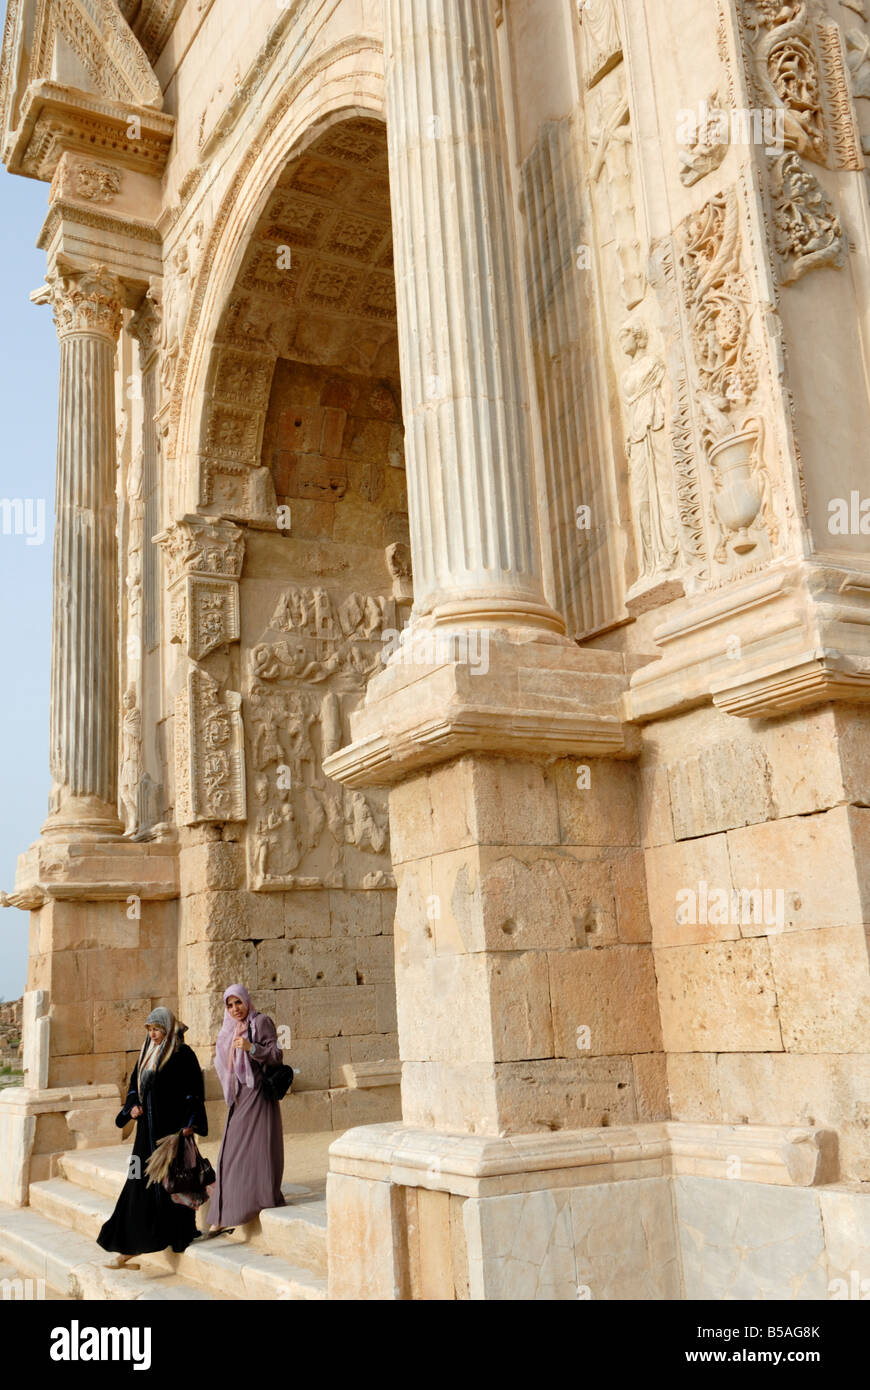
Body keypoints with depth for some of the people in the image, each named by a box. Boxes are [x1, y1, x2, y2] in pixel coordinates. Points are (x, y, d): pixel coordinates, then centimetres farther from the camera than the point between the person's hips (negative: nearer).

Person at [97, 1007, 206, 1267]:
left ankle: (178, 1237, 9)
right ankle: (129, 1249, 8)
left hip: (172, 1129, -7)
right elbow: (135, 1084, 20)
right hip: (148, 1130, 7)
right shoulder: (147, 1054, 13)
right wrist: (133, 1105, 0)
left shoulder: (183, 1055, -9)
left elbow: (194, 1091, -12)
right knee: (140, 1184, 5)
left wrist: (188, 1124, -19)